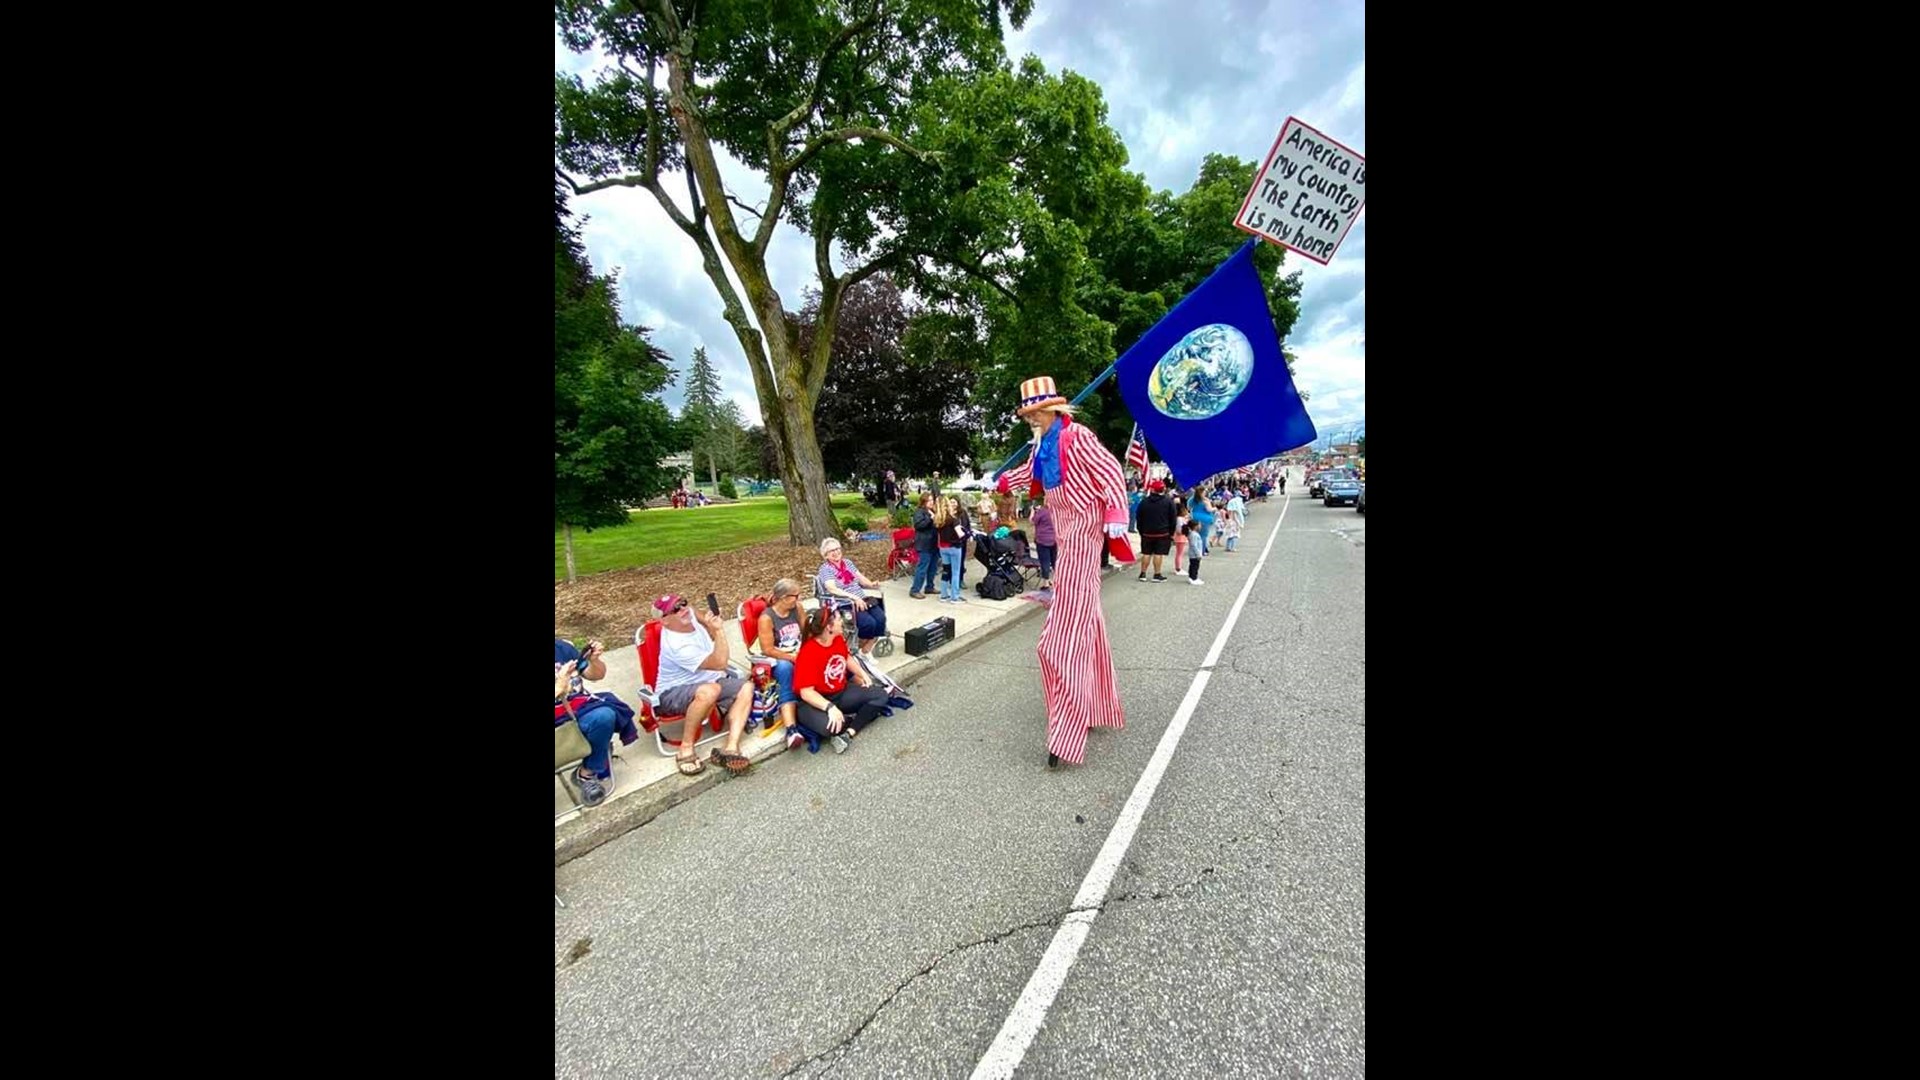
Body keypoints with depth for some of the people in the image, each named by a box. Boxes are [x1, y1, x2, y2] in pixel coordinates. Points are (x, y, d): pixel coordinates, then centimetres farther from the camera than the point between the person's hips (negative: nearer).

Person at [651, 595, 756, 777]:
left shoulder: (688, 615, -8)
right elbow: (719, 663, -31)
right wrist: (717, 630, -34)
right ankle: (686, 748, -24)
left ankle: (730, 748, -25)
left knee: (746, 688, -13)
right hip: (673, 693, -9)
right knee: (709, 691, -42)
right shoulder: (677, 645, -31)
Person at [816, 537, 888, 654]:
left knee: (881, 618, -19)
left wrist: (871, 584, -8)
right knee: (869, 623, -26)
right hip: (843, 605, -6)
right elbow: (832, 589, -18)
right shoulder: (825, 569, -4)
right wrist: (854, 597, -27)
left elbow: (861, 578, 14)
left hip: (862, 600, 6)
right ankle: (860, 648, 1)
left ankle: (867, 650, -4)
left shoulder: (847, 562, 16)